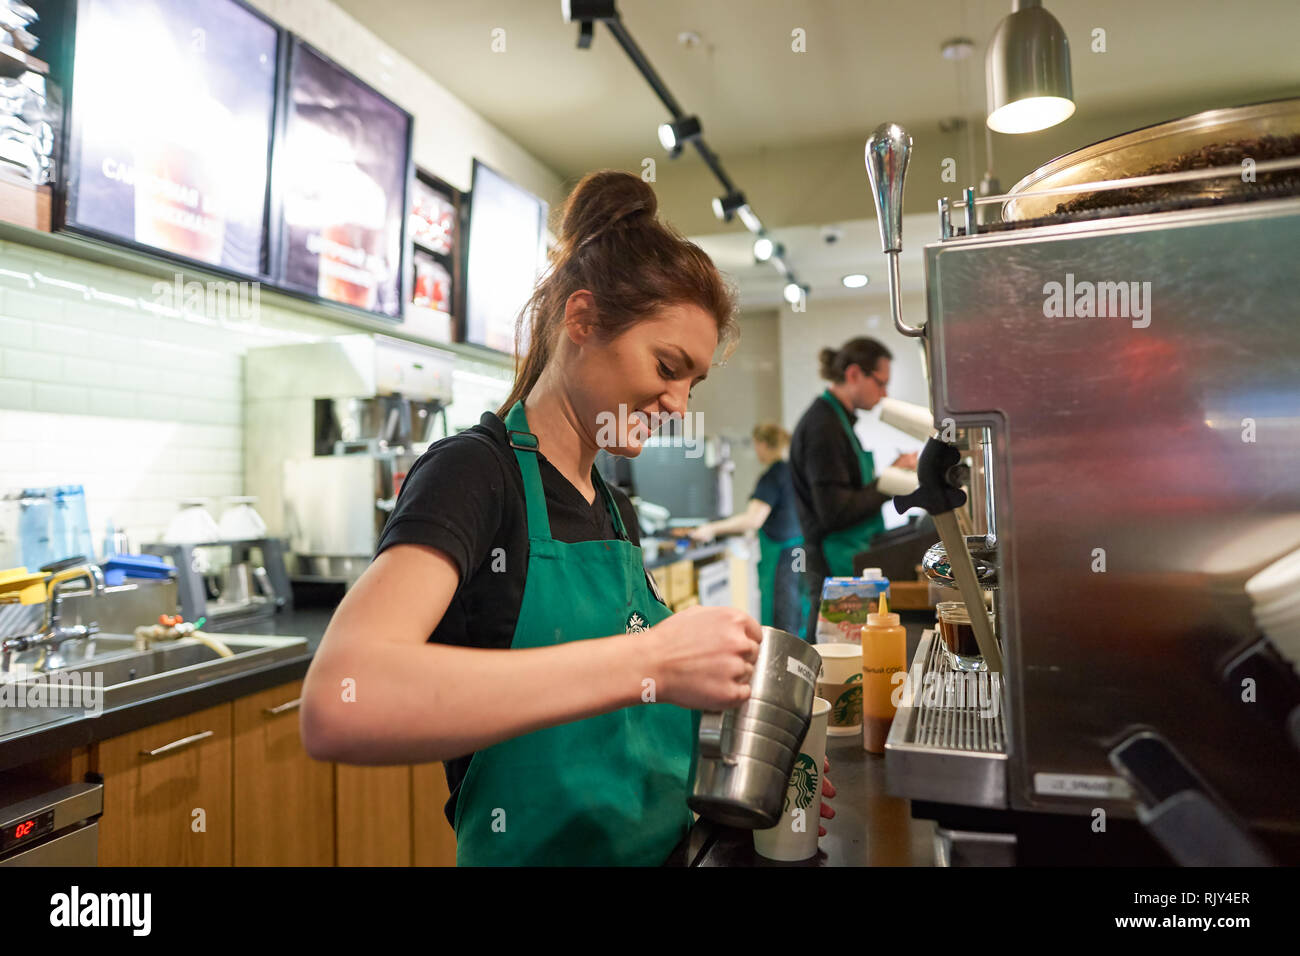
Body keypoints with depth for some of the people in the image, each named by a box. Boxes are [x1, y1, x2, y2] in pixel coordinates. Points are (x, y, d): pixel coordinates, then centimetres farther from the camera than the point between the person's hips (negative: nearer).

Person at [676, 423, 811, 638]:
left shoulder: (771, 477, -14)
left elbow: (753, 519, -23)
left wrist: (712, 529, -19)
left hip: (781, 554, -8)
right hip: (803, 546, 8)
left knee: (780, 629, -5)